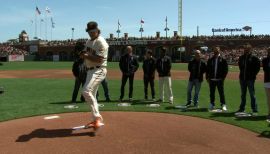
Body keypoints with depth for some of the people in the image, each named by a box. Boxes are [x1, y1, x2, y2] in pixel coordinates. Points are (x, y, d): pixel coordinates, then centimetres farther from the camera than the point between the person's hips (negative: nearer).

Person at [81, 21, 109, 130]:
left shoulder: (101, 42, -12)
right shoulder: (89, 41, 16)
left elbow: (99, 60, -21)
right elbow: (86, 55, 22)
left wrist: (87, 56, -20)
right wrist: (84, 55, 1)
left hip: (98, 70, -10)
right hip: (90, 70, 10)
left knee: (86, 91, -25)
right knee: (91, 94, 14)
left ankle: (97, 118, -22)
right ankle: (95, 120, 26)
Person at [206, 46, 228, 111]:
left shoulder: (223, 60, 2)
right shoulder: (210, 60, 10)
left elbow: (225, 70, 0)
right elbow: (207, 69, 11)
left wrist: (223, 77, -7)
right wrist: (207, 77, 3)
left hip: (220, 79, -3)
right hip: (211, 79, 3)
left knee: (221, 92, 1)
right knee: (212, 93, 9)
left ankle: (223, 105, 9)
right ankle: (212, 105, 18)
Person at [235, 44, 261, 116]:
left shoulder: (254, 58, -7)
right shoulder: (241, 57, 9)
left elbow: (258, 66, -4)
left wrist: (253, 74, -8)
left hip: (250, 78, -5)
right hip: (242, 78, 5)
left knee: (252, 94, -2)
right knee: (243, 95, 13)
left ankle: (254, 110, 5)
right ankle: (241, 109, 23)